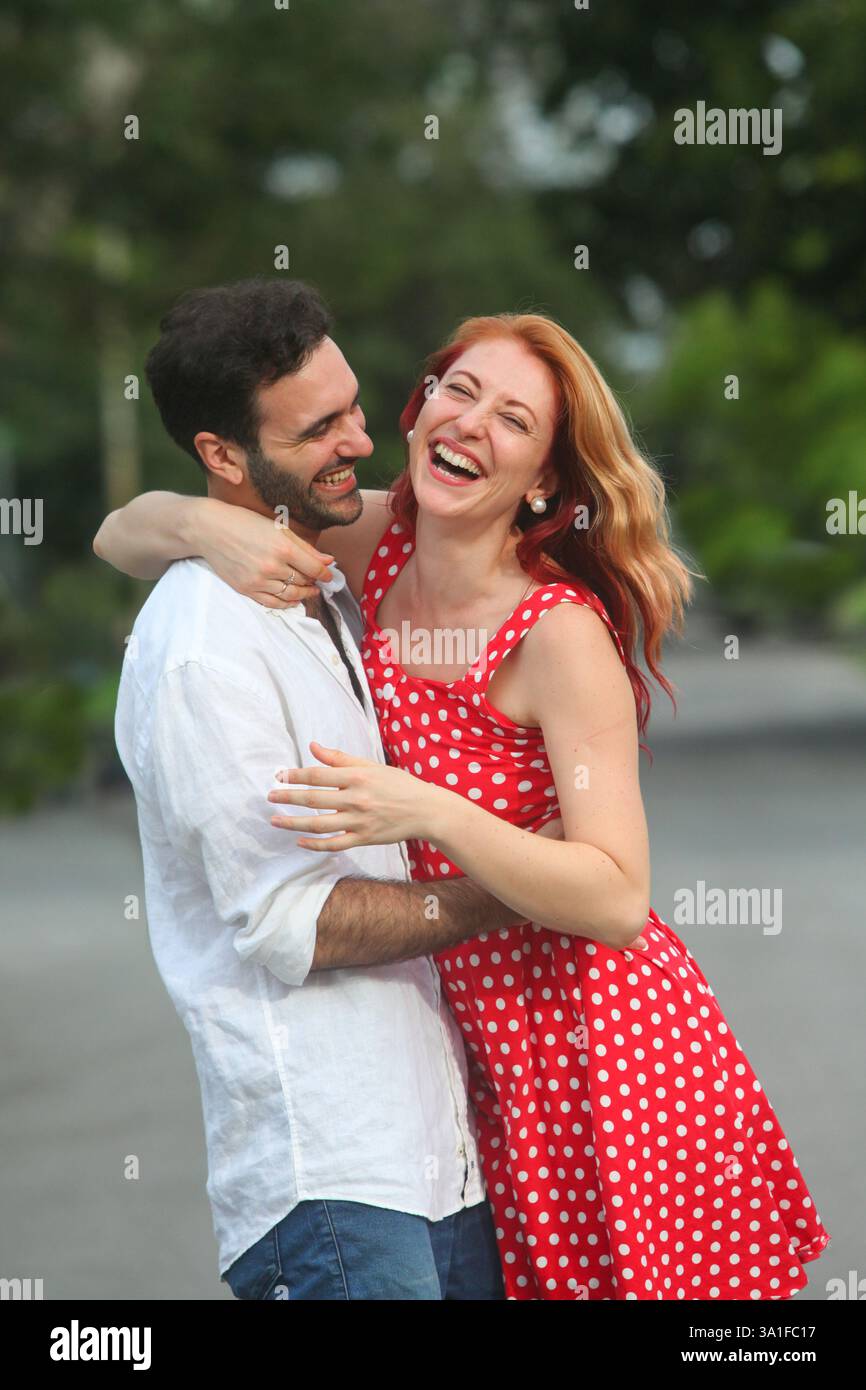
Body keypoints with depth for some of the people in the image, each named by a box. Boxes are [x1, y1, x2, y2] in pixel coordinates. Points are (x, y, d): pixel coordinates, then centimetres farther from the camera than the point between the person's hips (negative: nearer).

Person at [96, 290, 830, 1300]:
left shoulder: (561, 632, -20)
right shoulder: (375, 544, -3)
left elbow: (619, 899, -24)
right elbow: (122, 536, 3)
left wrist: (426, 813, -35)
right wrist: (206, 524, -20)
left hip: (599, 1040, -6)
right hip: (488, 1051, 6)